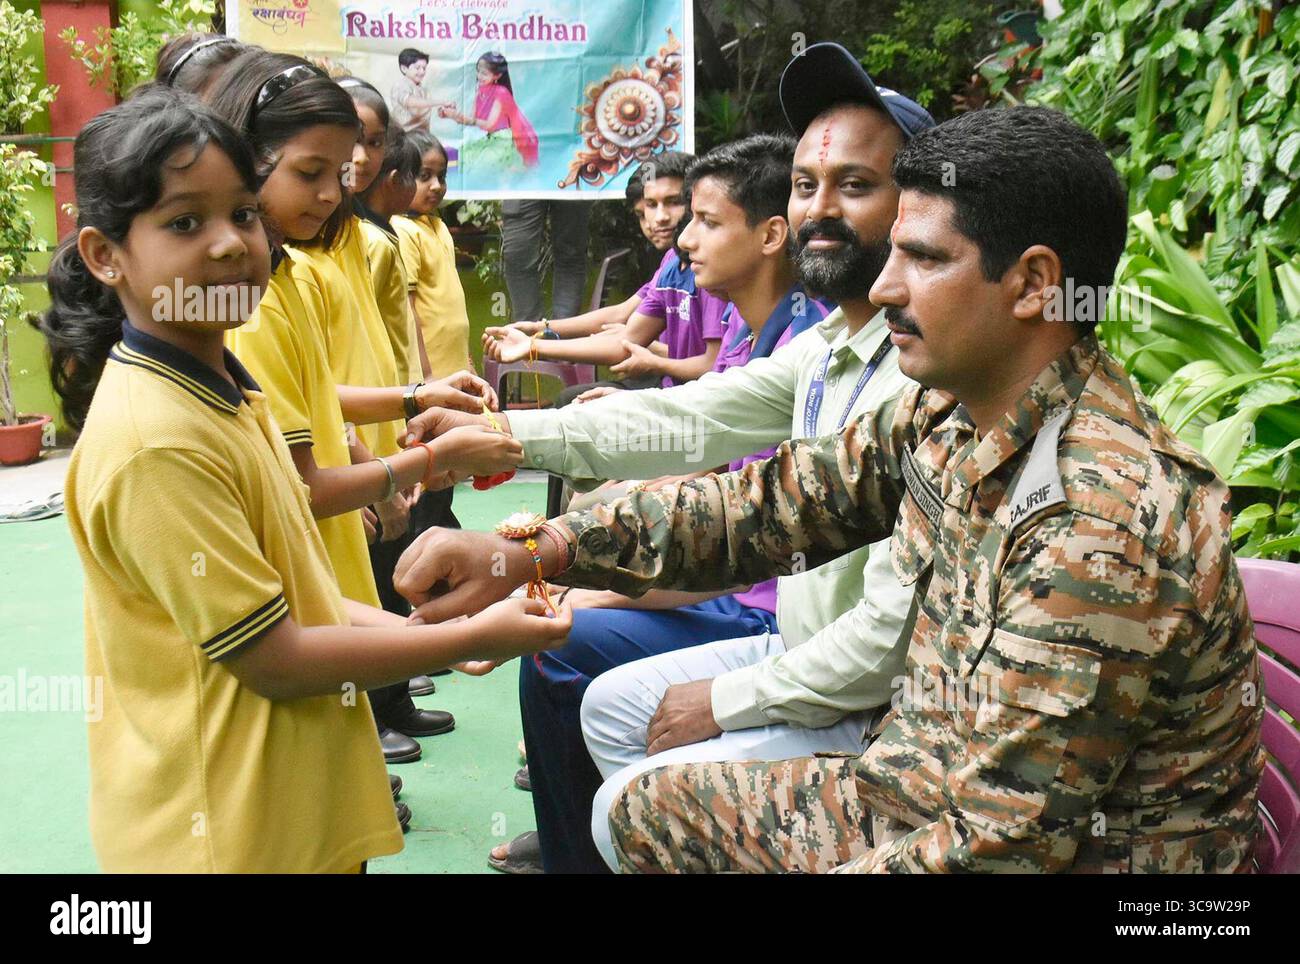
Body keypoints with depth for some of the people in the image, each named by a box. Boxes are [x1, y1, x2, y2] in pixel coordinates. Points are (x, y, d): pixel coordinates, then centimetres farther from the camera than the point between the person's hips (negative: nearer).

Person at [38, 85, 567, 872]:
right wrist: (471, 639, -14)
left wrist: (402, 630, 1)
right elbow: (273, 659, -20)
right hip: (226, 833, -8)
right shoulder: (155, 441, -24)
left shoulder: (224, 387, 5)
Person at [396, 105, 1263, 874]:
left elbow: (998, 842, -29)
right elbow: (778, 502, 2)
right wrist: (526, 552, -7)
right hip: (944, 797, 8)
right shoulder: (946, 414, -4)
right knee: (648, 810, 16)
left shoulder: (1103, 521, -30)